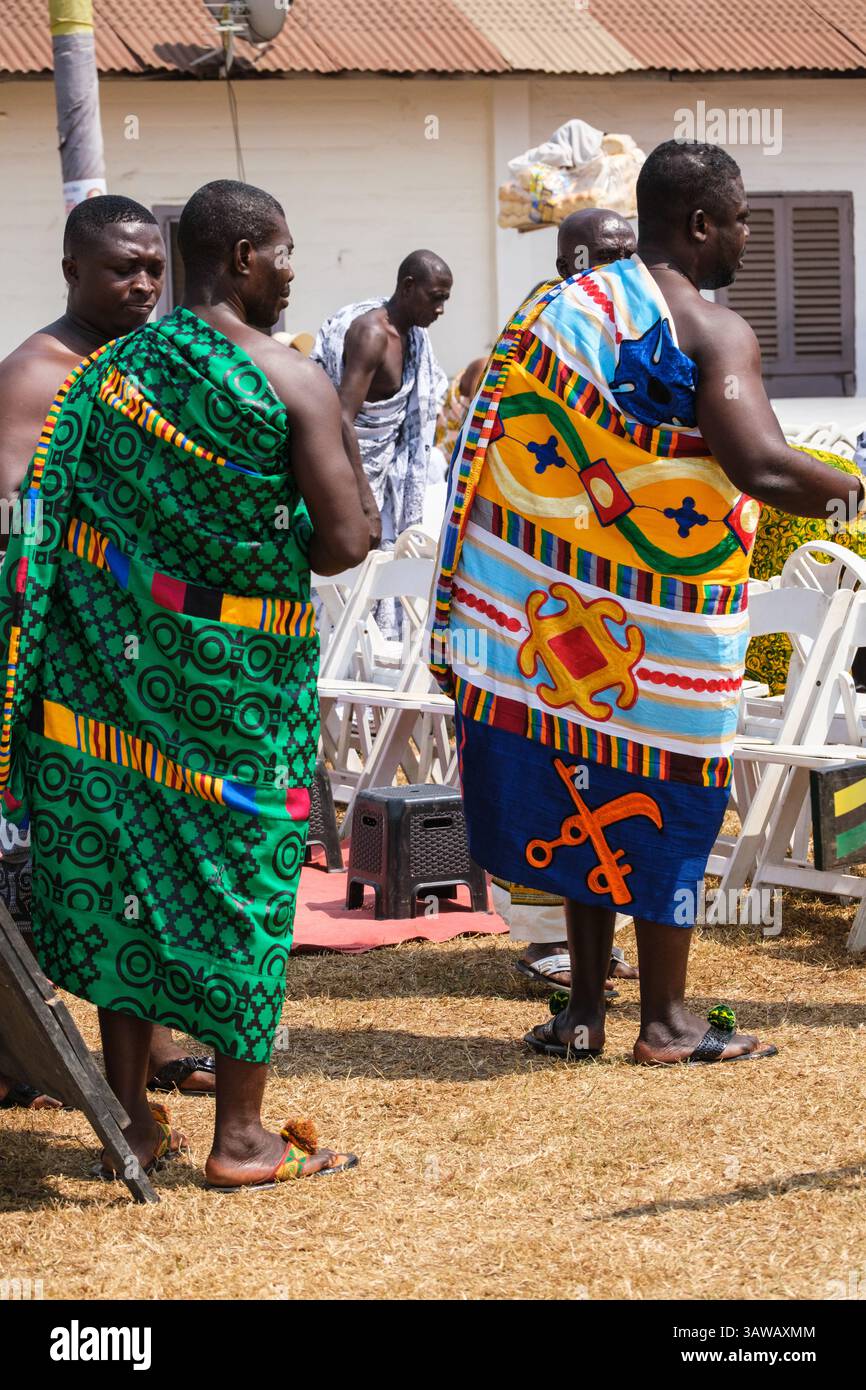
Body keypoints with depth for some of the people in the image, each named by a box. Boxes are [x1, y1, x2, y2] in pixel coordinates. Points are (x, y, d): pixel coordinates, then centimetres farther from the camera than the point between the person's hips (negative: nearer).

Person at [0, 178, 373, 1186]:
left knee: (122, 862, 13)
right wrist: (282, 554, 5)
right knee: (239, 874, 5)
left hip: (121, 650, 4)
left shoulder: (115, 368, 2)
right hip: (242, 668, -4)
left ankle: (129, 1116, 18)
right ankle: (240, 1135, 10)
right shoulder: (294, 384, -13)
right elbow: (344, 540, -16)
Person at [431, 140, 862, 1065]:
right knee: (661, 806, 4)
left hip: (567, 606, 6)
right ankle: (666, 1021, 10)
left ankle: (584, 1009, 17)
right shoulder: (715, 334, -13)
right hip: (664, 609, -6)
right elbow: (763, 467, -27)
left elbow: (510, 449, 12)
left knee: (585, 796, 13)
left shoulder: (566, 305, 8)